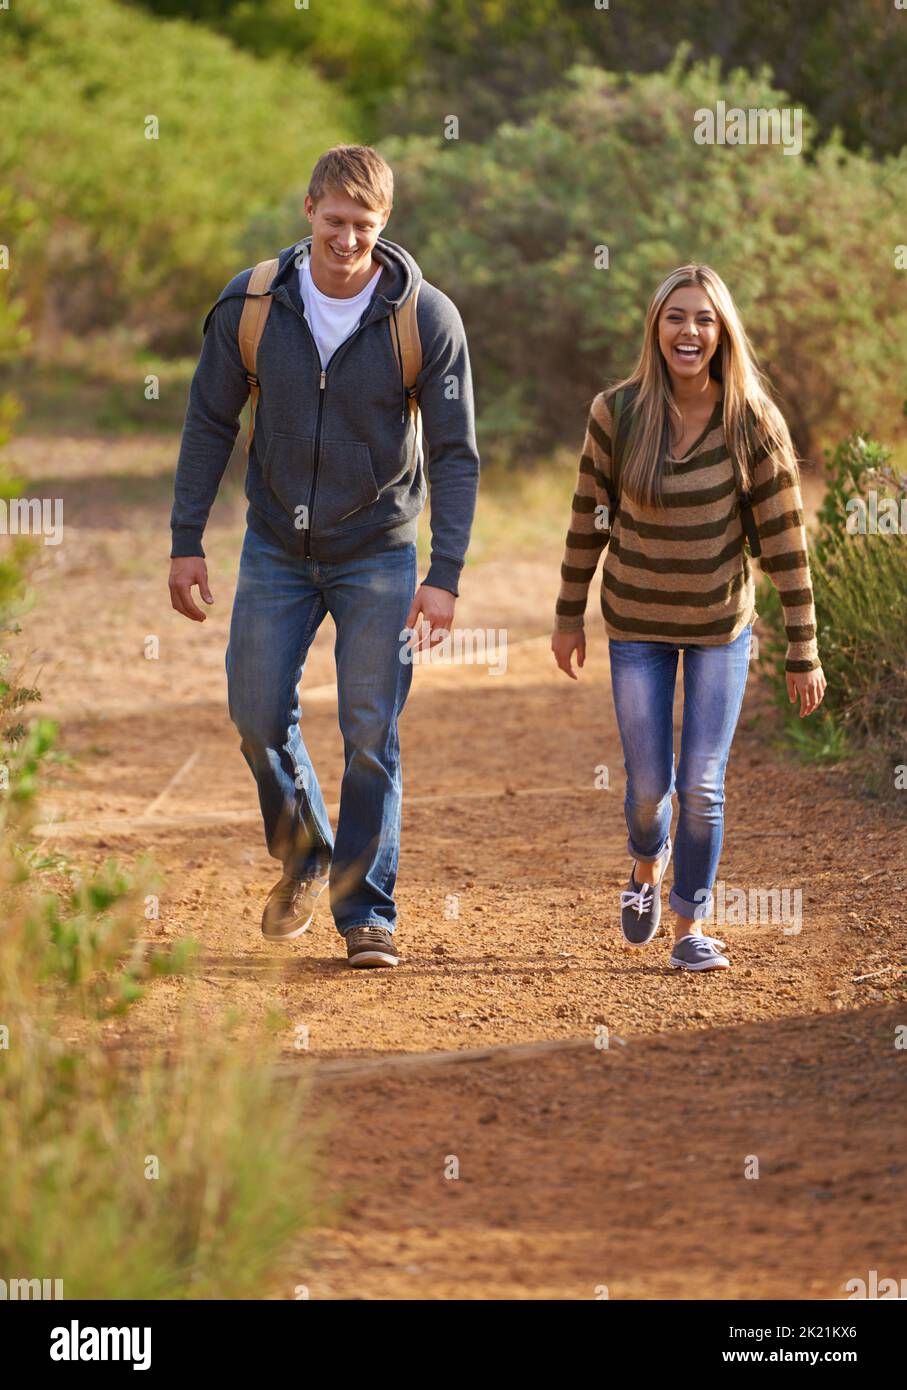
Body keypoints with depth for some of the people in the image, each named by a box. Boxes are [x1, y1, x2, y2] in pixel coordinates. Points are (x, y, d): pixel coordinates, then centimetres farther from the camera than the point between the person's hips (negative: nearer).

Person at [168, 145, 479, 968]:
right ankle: (304, 860, 27)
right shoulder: (249, 305, -9)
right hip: (277, 550, 2)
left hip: (378, 553, -2)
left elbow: (456, 454, -11)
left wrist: (445, 577, -18)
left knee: (372, 736, -2)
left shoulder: (427, 318, -14)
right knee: (258, 715, 2)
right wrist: (187, 541, -2)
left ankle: (367, 908, 8)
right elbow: (211, 424, 1)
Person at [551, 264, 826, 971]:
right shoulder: (616, 413, -14)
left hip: (721, 625, -1)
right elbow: (589, 516, 0)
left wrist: (804, 651, -11)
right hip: (638, 625, 1)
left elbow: (787, 540, -12)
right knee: (649, 783, 6)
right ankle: (648, 862, 41)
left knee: (703, 785, -4)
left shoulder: (753, 423, -17)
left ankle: (691, 926, 17)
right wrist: (569, 615, 7)